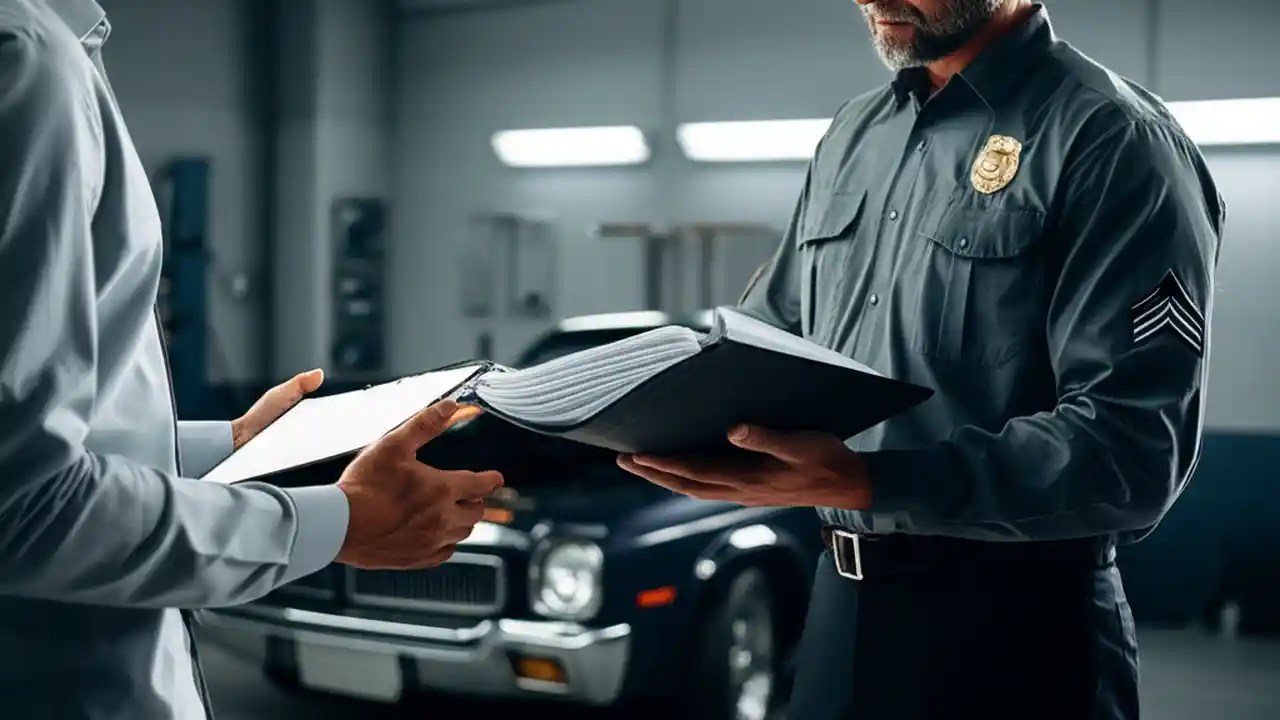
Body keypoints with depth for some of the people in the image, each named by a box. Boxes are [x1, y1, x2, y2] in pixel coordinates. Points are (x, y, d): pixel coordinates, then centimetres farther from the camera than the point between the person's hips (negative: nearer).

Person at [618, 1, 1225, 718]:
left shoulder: (1113, 140, -12)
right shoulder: (851, 136, 10)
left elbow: (1133, 449, -21)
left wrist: (867, 484, -29)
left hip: (1013, 629, -6)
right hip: (839, 602, 7)